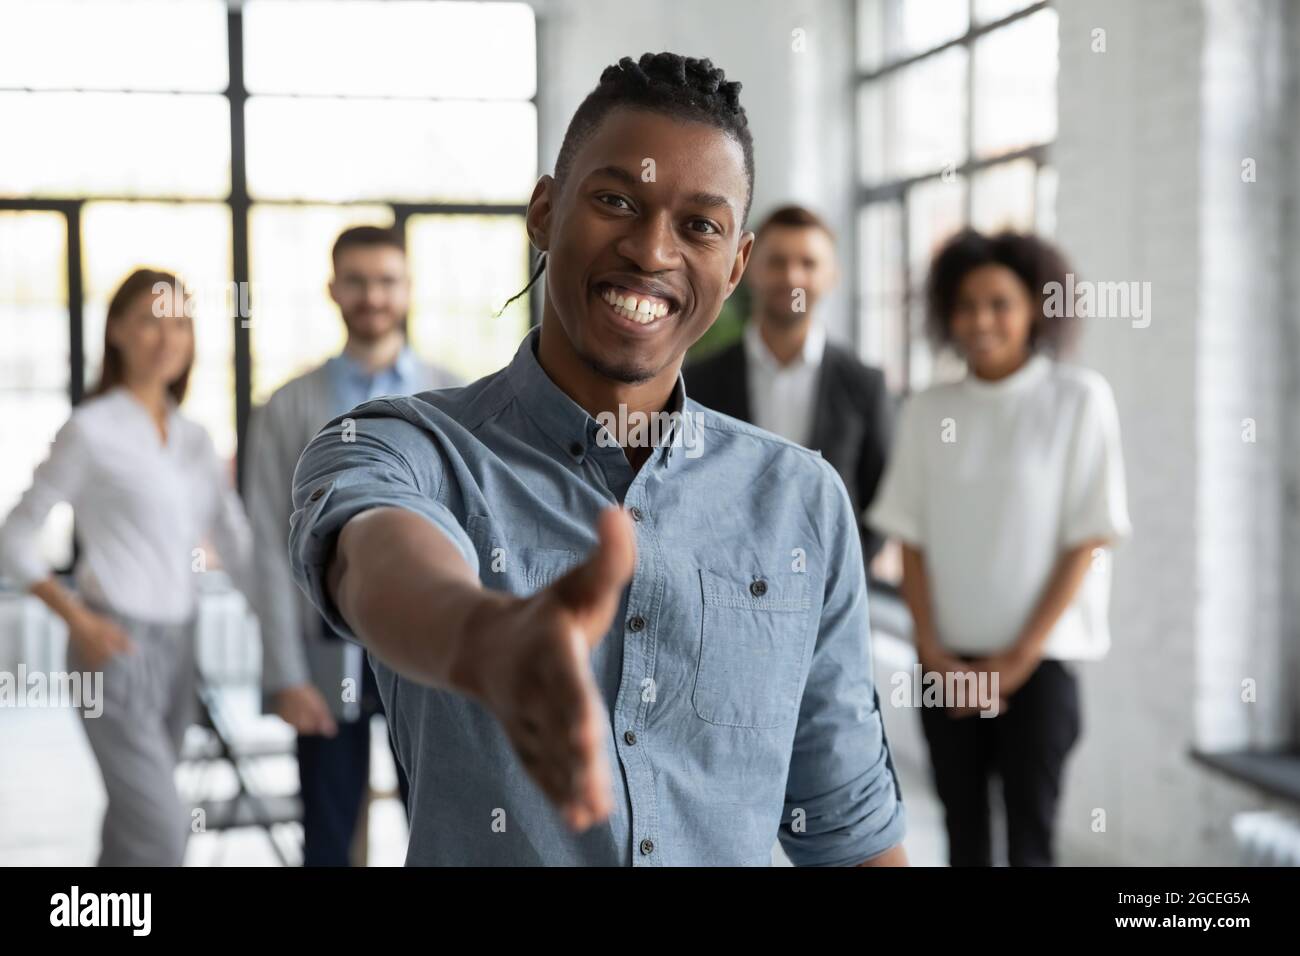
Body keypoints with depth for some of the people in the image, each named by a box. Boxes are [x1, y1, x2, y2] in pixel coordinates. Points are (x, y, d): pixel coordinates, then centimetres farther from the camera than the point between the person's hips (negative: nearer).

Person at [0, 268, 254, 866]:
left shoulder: (194, 439, 10)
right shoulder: (90, 429, -7)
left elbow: (238, 548, 6)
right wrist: (79, 621, -16)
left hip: (175, 646, 6)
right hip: (116, 647, -6)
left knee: (137, 822, 14)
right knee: (161, 829, -11)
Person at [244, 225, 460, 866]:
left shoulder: (456, 402, 5)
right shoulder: (288, 410, 2)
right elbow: (272, 550, -1)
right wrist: (286, 676, -7)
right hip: (332, 650, 0)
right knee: (326, 843, 9)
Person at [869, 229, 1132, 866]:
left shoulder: (1079, 400, -4)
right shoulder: (928, 412, 5)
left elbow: (1087, 540, -6)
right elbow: (911, 538, 6)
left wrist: (1020, 657, -10)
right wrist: (932, 651, -5)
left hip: (1038, 662, -3)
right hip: (947, 663, 3)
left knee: (1029, 835, -3)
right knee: (964, 833, 8)